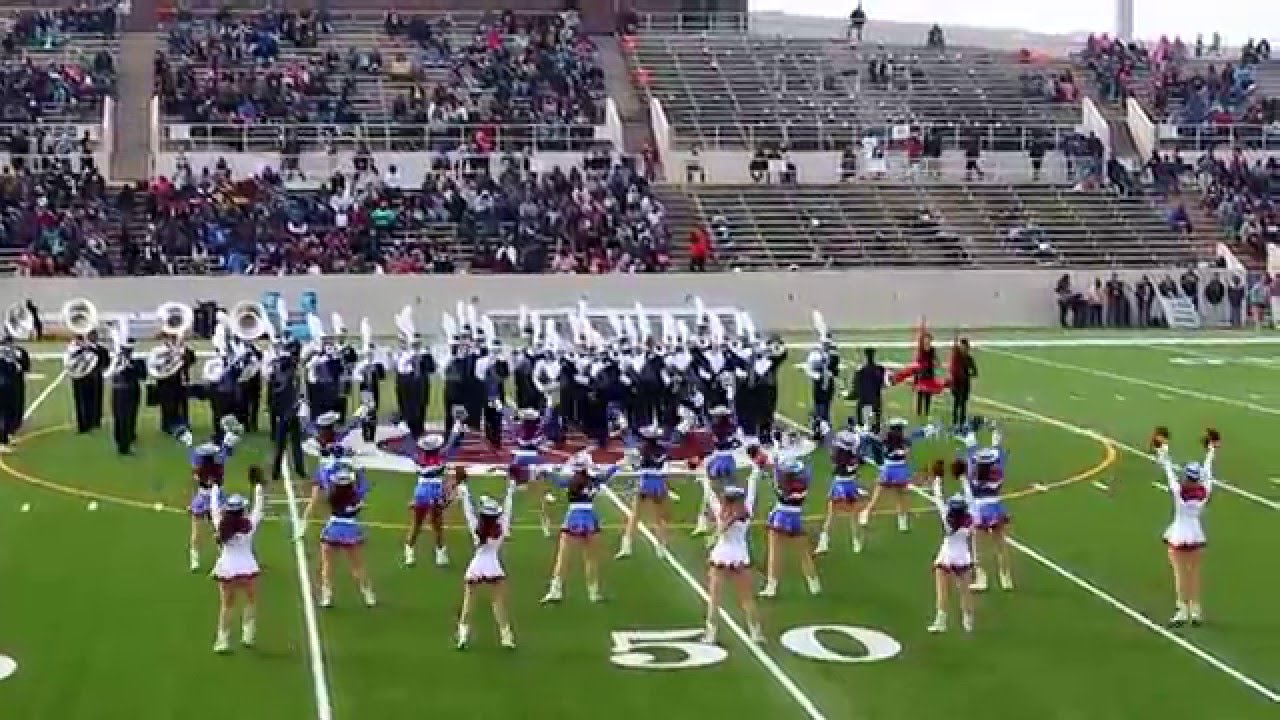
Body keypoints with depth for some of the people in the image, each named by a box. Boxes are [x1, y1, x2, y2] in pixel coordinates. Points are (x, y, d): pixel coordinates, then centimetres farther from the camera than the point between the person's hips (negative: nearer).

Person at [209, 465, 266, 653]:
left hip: (226, 569, 1)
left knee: (226, 605, 9)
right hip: (247, 568, -1)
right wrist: (258, 485, 13)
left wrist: (216, 486, 20)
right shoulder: (250, 524, -9)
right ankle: (247, 635, 10)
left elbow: (214, 507, 8)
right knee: (250, 602, 17)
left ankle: (222, 640, 5)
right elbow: (259, 507, 2)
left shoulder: (220, 524, -5)